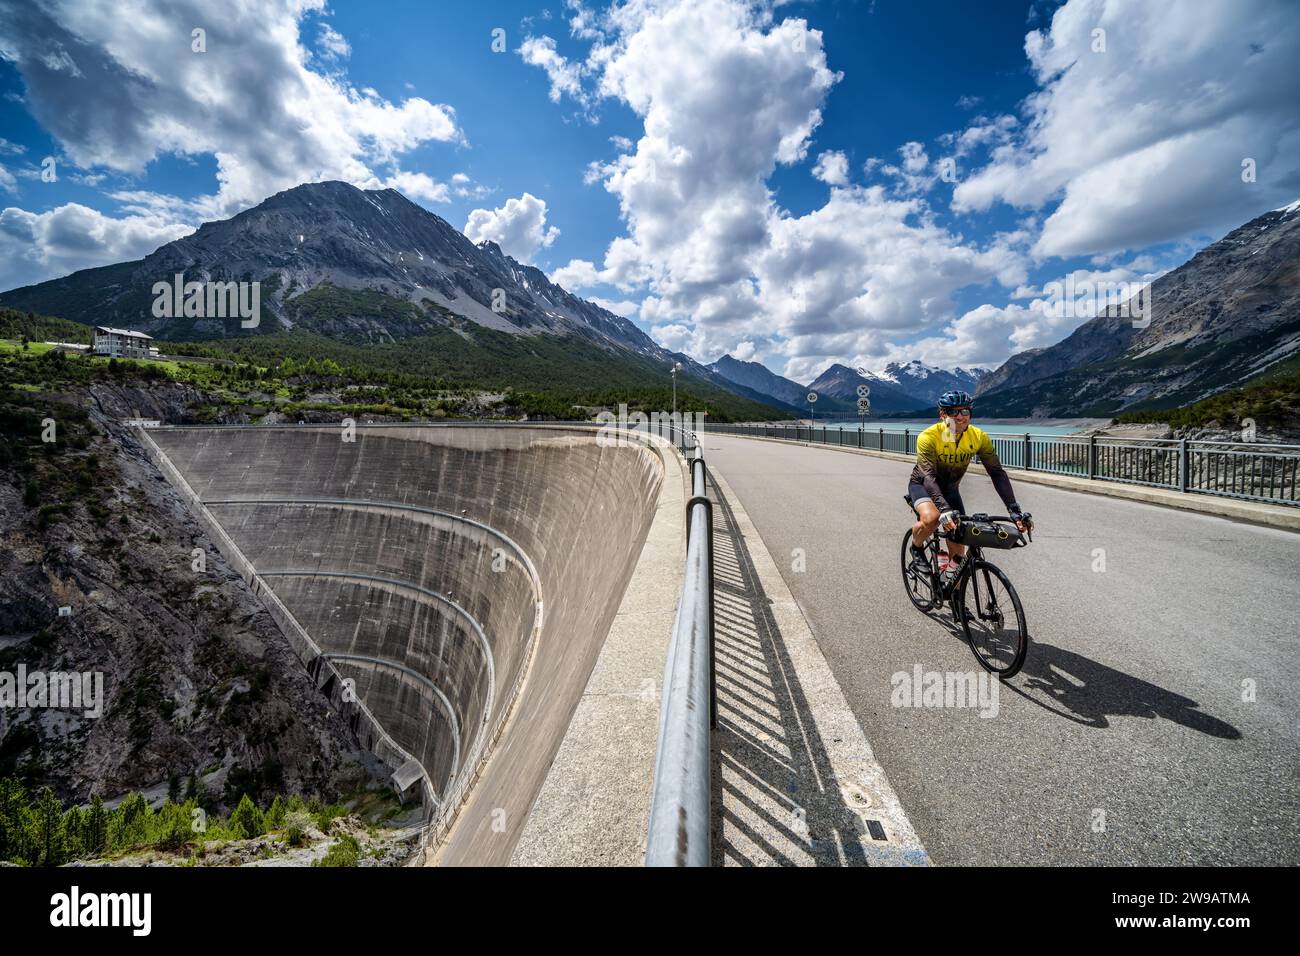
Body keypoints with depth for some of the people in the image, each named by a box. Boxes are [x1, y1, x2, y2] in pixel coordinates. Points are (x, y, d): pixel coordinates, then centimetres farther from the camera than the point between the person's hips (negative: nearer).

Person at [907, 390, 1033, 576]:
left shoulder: (979, 437, -18)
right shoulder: (928, 437, -30)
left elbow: (997, 472, -20)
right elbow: (928, 476, -39)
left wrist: (1014, 509, -31)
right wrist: (944, 509, -53)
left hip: (950, 489, 4)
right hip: (922, 484, -4)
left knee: (958, 548, -1)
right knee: (931, 517, -36)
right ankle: (917, 548, -4)